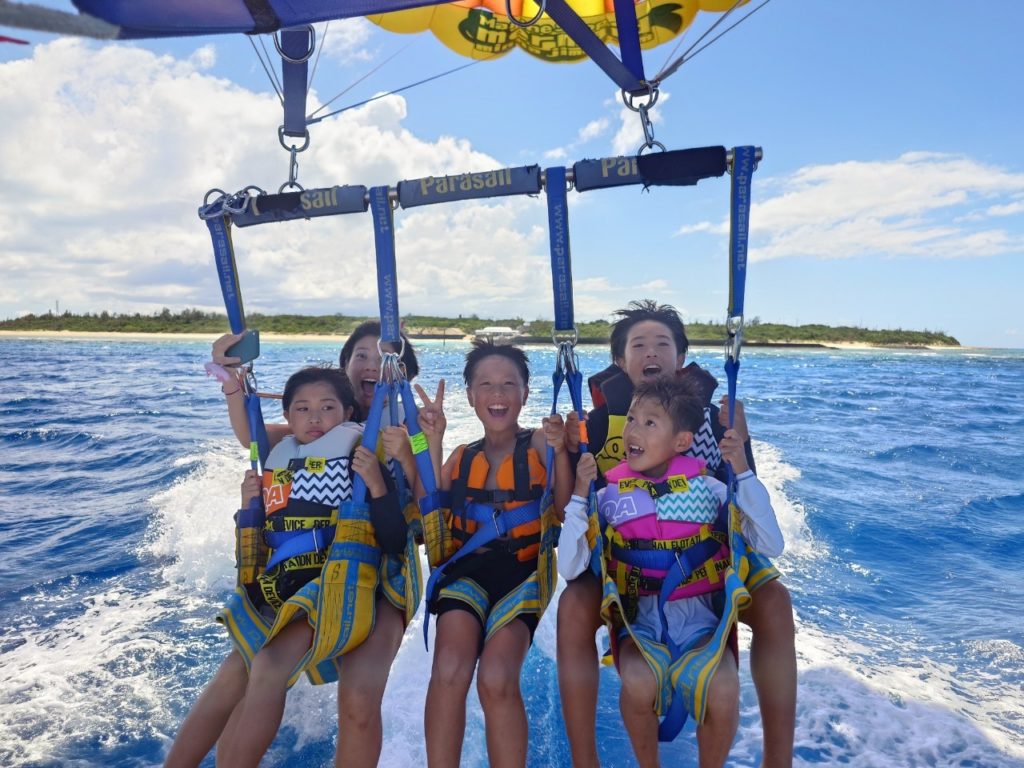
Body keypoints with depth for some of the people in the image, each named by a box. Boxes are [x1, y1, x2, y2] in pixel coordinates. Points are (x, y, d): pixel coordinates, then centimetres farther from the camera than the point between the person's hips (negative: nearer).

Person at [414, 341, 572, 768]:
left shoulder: (539, 446, 5)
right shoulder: (462, 457, 16)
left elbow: (566, 509, -8)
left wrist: (559, 452, -22)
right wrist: (432, 443, -2)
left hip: (523, 572, -2)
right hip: (467, 570, 3)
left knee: (496, 679, -24)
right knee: (448, 671, -24)